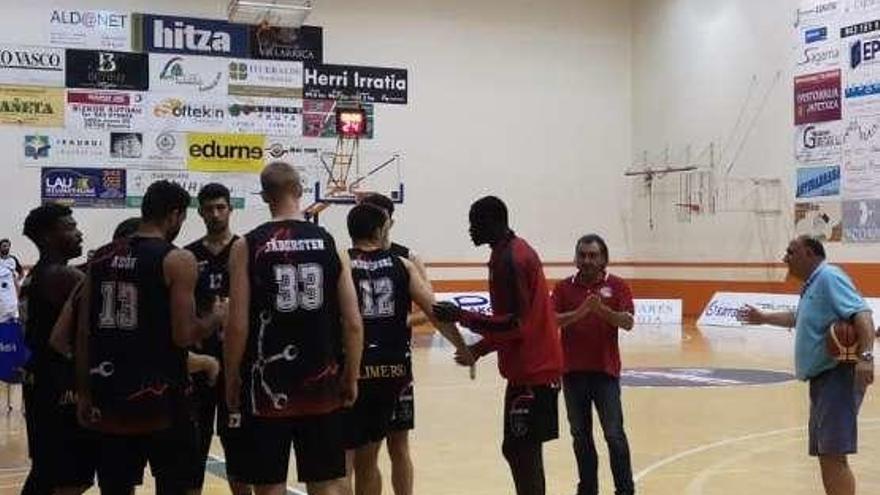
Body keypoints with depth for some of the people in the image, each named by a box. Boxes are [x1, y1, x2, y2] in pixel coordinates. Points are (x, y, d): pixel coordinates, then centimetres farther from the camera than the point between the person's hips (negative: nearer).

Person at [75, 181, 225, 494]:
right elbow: (184, 336, -15)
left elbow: (84, 334, 9)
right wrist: (216, 318, 4)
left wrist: (84, 394, 15)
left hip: (110, 394, 5)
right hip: (159, 395, -5)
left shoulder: (102, 257, 8)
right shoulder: (177, 260, -9)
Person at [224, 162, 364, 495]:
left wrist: (231, 381, 3)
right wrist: (350, 378, 10)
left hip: (267, 386, -2)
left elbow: (238, 326, -9)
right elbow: (353, 324, -1)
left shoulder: (247, 246, -5)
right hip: (321, 385, 2)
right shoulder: (329, 243, 1)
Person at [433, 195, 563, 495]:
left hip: (530, 372, -10)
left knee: (521, 452, -5)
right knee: (520, 450, 14)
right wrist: (479, 349, 17)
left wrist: (461, 316, -20)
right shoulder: (515, 253, 15)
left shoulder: (510, 259, -17)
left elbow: (515, 323, -22)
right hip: (533, 367, 10)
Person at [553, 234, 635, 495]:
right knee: (580, 434, 9)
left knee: (614, 433, -2)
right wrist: (580, 312, -22)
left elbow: (627, 322, -9)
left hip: (605, 370, -2)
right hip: (573, 371, 2)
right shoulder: (563, 287, 6)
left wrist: (602, 309, -25)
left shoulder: (617, 286, 2)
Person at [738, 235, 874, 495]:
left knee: (833, 455, -16)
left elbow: (861, 313, -25)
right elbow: (798, 318, 40)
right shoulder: (812, 285, 19)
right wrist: (763, 318, 45)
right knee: (825, 454, 14)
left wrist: (866, 356, -37)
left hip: (838, 376, -10)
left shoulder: (828, 277, -12)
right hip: (822, 378, 11)